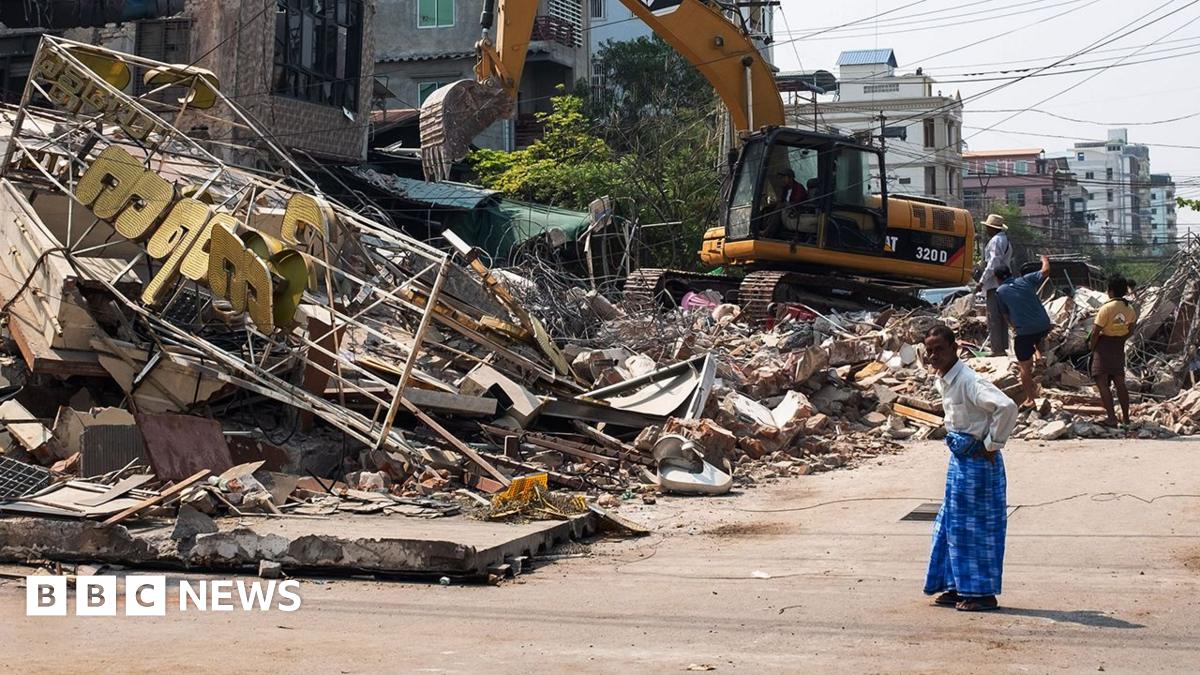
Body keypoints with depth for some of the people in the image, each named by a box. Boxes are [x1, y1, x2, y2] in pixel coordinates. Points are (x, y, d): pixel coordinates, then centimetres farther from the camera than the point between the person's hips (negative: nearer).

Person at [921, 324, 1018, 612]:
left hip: (977, 459, -9)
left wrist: (992, 444, -25)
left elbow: (1007, 407, -35)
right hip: (959, 458, 9)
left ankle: (984, 593, 10)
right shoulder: (941, 382, 7)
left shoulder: (969, 381, -22)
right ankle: (957, 587, 24)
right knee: (952, 522, 13)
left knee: (977, 524, -1)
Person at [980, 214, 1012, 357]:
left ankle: (997, 349, -11)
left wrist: (982, 280, -17)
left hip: (994, 284, -10)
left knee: (993, 317, -9)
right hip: (1004, 283, 10)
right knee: (1001, 317, 13)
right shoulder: (1006, 240, 20)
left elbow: (993, 263, -20)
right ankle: (1003, 347, 17)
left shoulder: (996, 240, -12)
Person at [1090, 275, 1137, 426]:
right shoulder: (1130, 309, 1)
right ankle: (1125, 417, 21)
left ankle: (1112, 418, -10)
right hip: (1119, 346, 7)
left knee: (1102, 383, -4)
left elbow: (1096, 331, -18)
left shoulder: (1106, 308, -20)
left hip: (1104, 345, -7)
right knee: (1120, 383, 15)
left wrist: (1091, 346, -3)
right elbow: (1130, 331, 10)